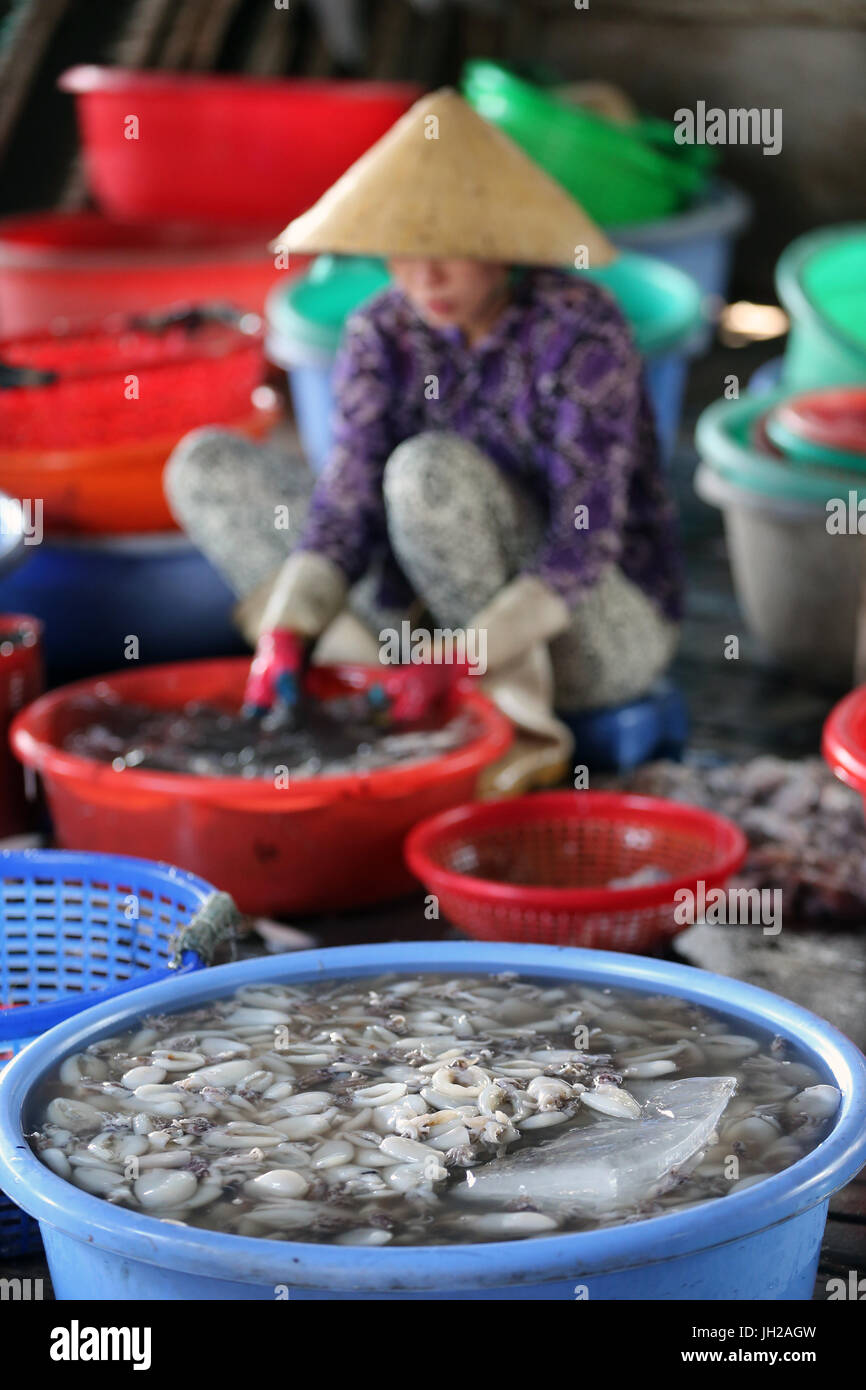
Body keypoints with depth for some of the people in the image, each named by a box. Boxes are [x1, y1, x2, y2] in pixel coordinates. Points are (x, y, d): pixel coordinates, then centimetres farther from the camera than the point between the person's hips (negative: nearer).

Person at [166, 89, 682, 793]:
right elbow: (348, 505, -13)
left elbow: (586, 539, -27)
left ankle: (523, 721, -21)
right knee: (204, 464, -6)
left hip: (600, 628, -5)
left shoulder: (580, 330, -21)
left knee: (430, 469, -34)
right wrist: (284, 632, -31)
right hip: (435, 614, 6)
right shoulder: (382, 334, -5)